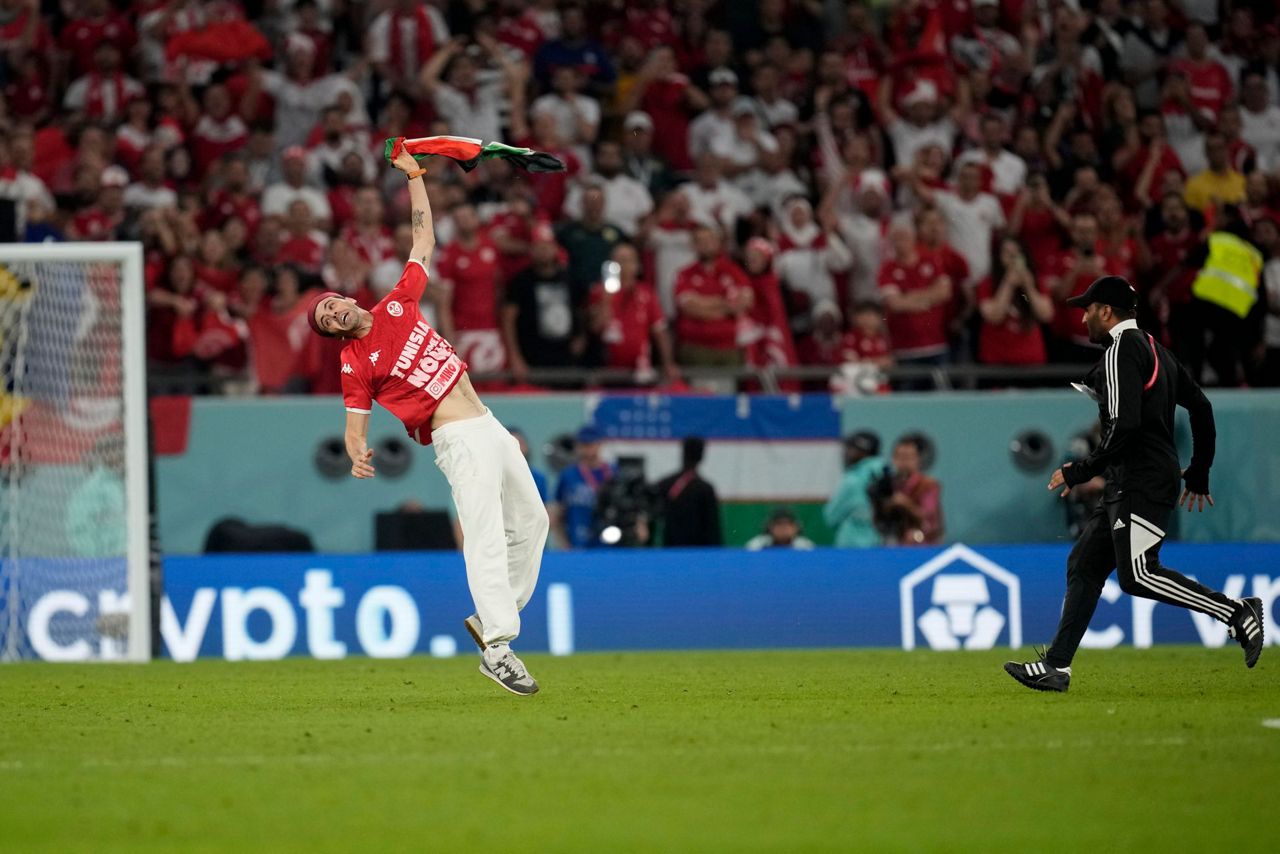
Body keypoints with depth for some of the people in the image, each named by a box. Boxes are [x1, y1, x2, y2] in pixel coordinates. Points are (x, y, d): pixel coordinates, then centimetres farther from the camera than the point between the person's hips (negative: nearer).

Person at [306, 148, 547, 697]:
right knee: (486, 534, -21)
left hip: (490, 426, 7)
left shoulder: (398, 304, 10)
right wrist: (357, 456, -26)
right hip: (458, 440, -7)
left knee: (531, 522, 13)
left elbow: (425, 242, 18)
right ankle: (497, 648, -30)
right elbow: (355, 424, -4)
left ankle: (491, 616, 20)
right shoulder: (355, 363, -3)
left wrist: (413, 178, 17)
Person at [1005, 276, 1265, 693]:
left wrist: (1081, 472, -15)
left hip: (1141, 483, -11)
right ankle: (1056, 667, 9)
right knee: (1084, 564, 9)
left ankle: (1237, 612, -15)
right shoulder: (1156, 350, 20)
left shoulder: (1121, 351, -11)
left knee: (1138, 575, -16)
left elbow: (1124, 426, -22)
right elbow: (1200, 406, 23)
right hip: (1128, 487, 11)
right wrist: (1198, 473, 28)